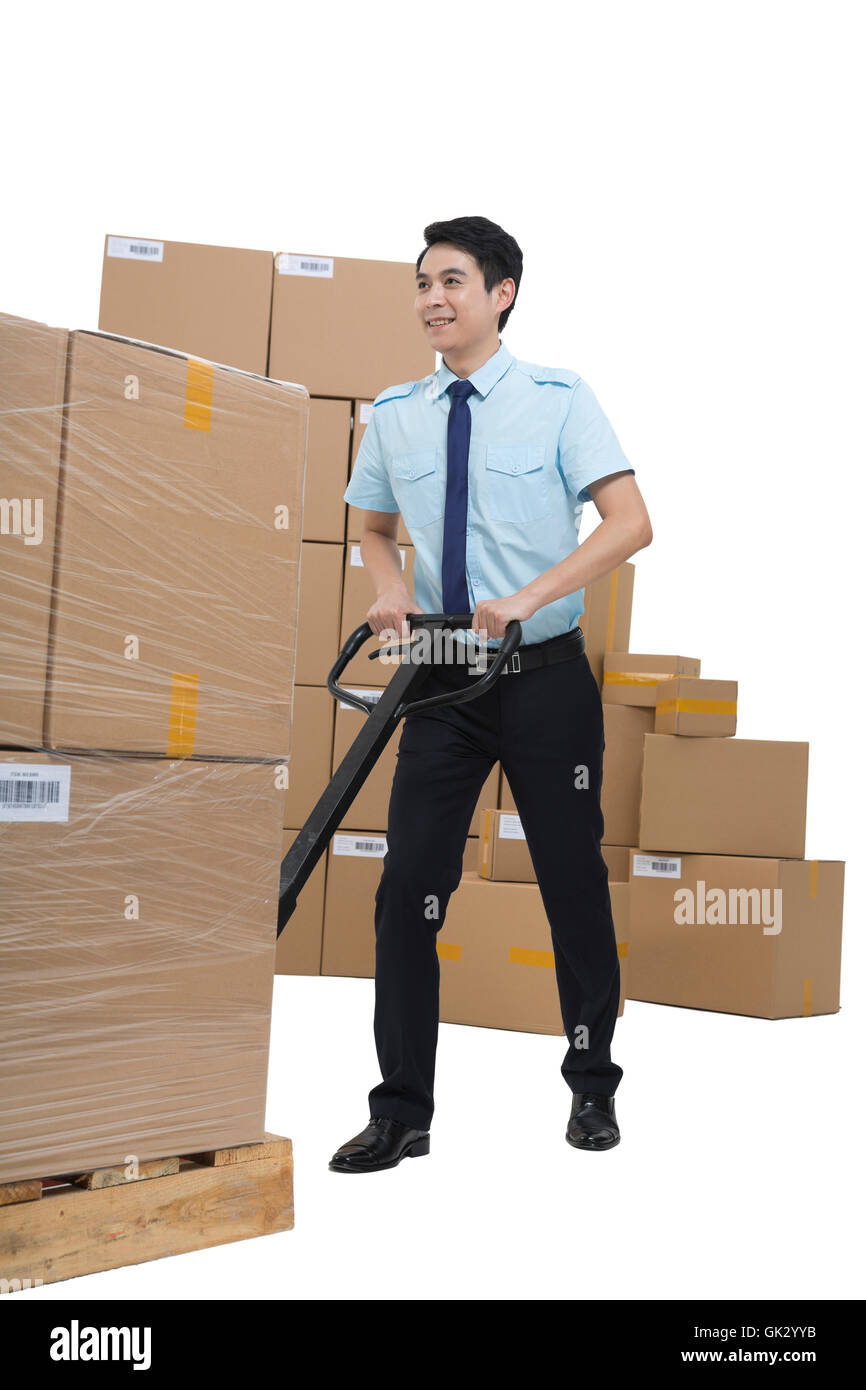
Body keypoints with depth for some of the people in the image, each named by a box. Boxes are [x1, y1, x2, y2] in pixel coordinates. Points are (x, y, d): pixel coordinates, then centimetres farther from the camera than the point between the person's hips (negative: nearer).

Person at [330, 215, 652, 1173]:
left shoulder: (558, 400, -6)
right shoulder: (393, 415, 5)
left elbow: (630, 524, -13)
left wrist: (528, 597, -24)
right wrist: (389, 589, -2)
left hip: (547, 678, -3)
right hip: (444, 681, 3)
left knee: (573, 884, 7)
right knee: (408, 889, -2)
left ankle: (592, 1088, 27)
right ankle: (402, 1113, 9)